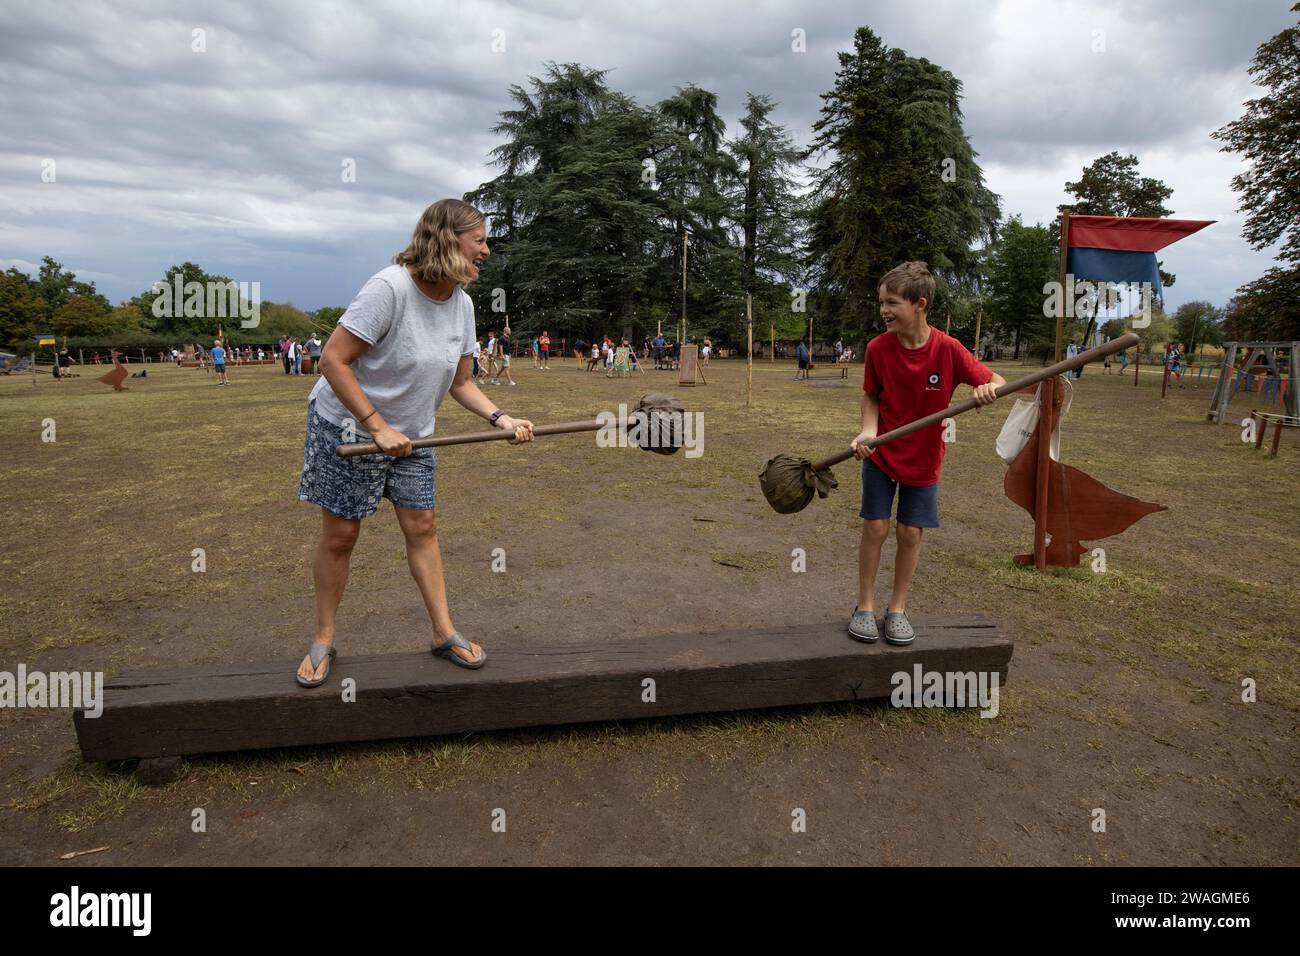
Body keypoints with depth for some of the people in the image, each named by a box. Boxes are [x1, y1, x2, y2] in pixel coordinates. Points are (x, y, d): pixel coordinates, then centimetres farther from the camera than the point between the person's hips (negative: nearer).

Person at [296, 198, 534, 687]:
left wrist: (501, 419, -10)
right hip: (347, 427, -6)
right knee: (340, 534, 3)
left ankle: (444, 633, 17)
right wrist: (378, 427, -27)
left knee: (423, 527, 6)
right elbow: (333, 360, -26)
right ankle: (323, 641, 21)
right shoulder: (390, 287, -25)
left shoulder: (461, 304, -2)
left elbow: (460, 382, 5)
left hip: (410, 434, 6)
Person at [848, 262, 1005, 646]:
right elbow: (871, 396, -1)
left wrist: (990, 389, -36)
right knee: (875, 527, 0)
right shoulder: (878, 348, -13)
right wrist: (868, 430, -20)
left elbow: (996, 381, -11)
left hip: (924, 459, 0)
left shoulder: (947, 349, -18)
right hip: (880, 455, 0)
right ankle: (865, 605, 17)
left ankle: (898, 607, 22)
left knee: (911, 533, 5)